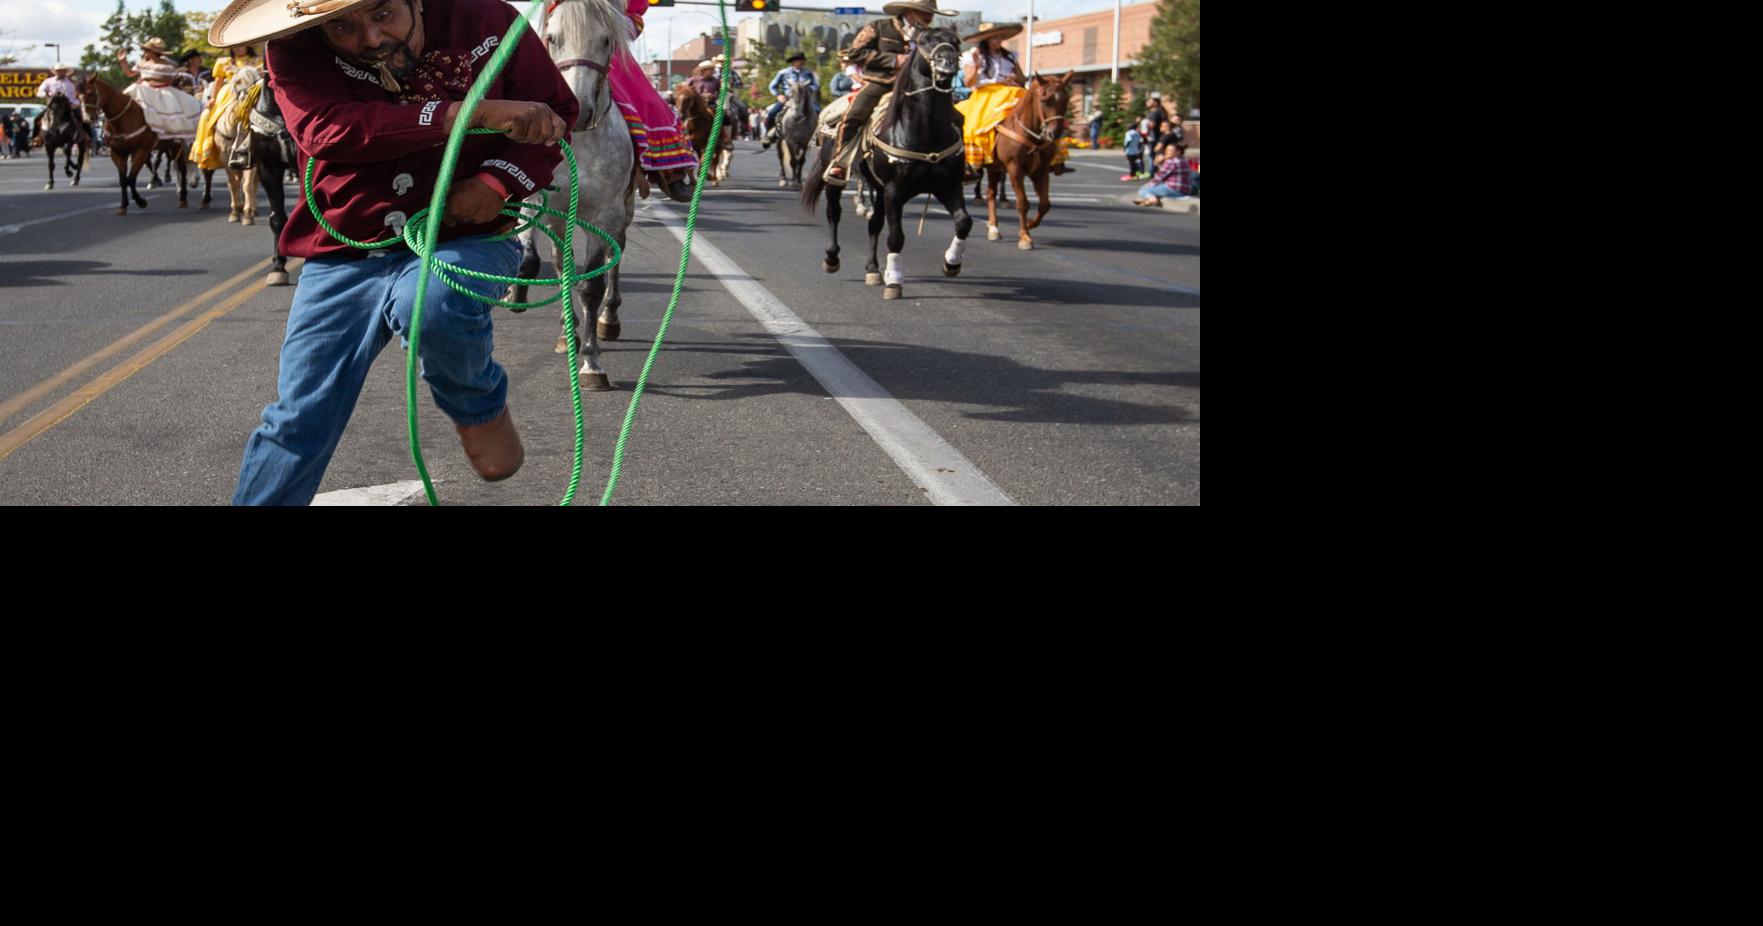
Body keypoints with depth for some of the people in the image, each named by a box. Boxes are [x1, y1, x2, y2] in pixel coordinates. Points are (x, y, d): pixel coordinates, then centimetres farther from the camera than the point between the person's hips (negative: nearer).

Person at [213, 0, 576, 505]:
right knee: (297, 424, 1)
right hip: (345, 255, 2)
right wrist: (474, 114, -37)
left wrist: (501, 180, -19)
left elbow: (558, 109, 2)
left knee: (430, 303, -36)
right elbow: (327, 130, -30)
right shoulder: (295, 49, -11)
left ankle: (480, 407, -4)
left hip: (467, 237, -1)